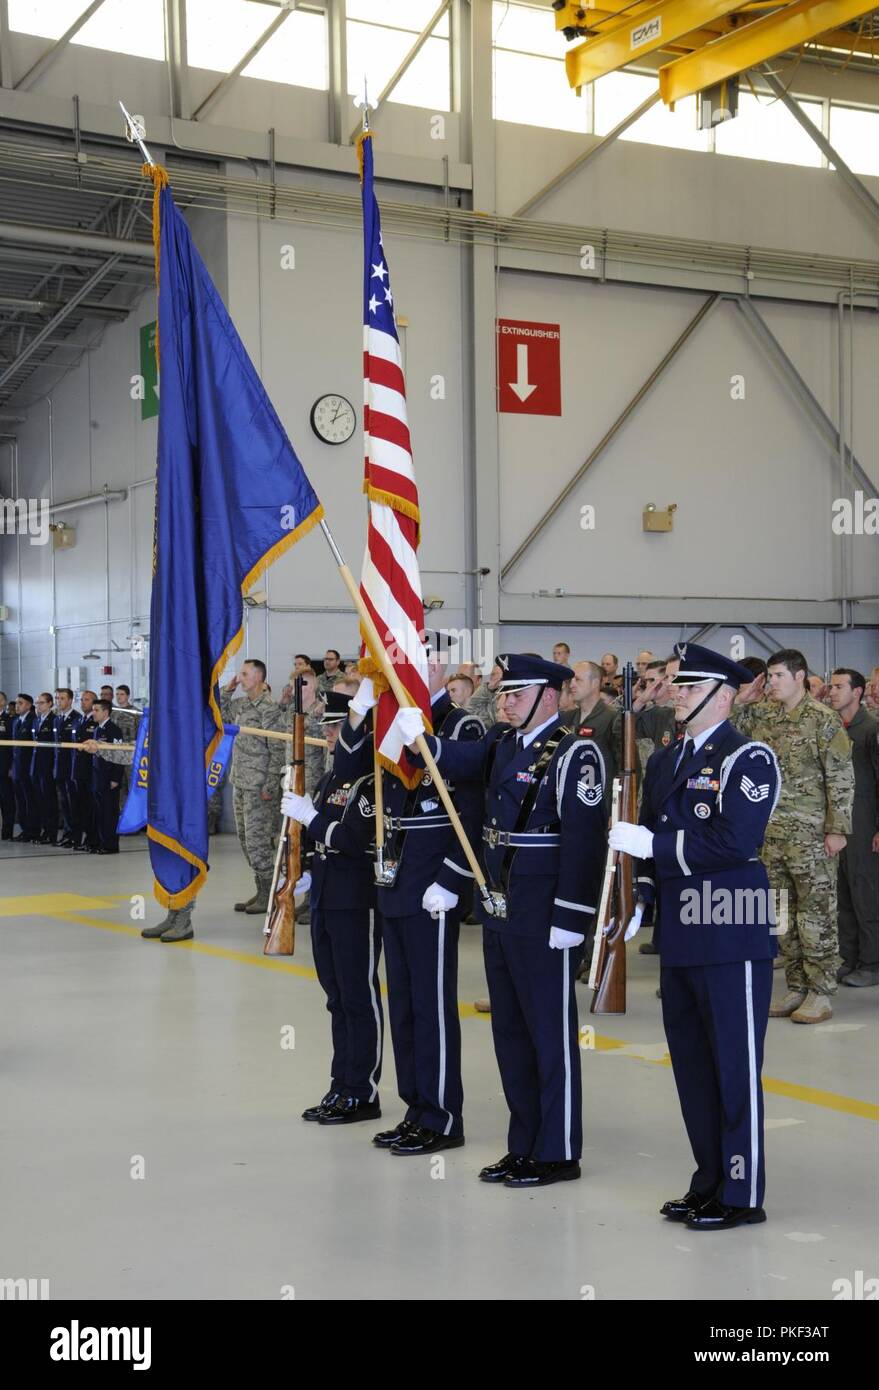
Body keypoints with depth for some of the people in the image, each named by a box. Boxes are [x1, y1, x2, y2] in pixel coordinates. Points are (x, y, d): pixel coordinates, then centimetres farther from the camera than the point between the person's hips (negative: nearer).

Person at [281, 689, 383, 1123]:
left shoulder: (370, 781, -15)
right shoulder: (331, 776, 14)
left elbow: (353, 839, -23)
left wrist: (310, 816, -19)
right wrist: (307, 873, 10)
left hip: (357, 903, -9)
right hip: (326, 899, 9)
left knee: (359, 997, -1)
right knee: (337, 997, 15)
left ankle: (363, 1094, 7)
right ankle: (341, 1086, 24)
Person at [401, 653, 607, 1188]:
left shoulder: (575, 753, -13)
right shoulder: (502, 744, 12)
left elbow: (585, 838, -19)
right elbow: (458, 761, -3)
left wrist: (570, 919, -21)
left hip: (544, 919, -9)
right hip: (500, 913, 9)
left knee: (551, 1032, 1)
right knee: (510, 1031, 15)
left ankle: (558, 1152, 12)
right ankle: (524, 1144, 27)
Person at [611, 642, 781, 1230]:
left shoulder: (748, 758, -10)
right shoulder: (665, 760, 15)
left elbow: (736, 841, -22)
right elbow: (651, 839, 18)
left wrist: (654, 845, -19)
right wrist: (640, 900, 4)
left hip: (731, 937, -8)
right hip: (678, 936, 8)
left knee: (734, 1065, -1)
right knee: (691, 1063, 14)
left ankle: (742, 1194, 9)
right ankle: (709, 1181, 26)